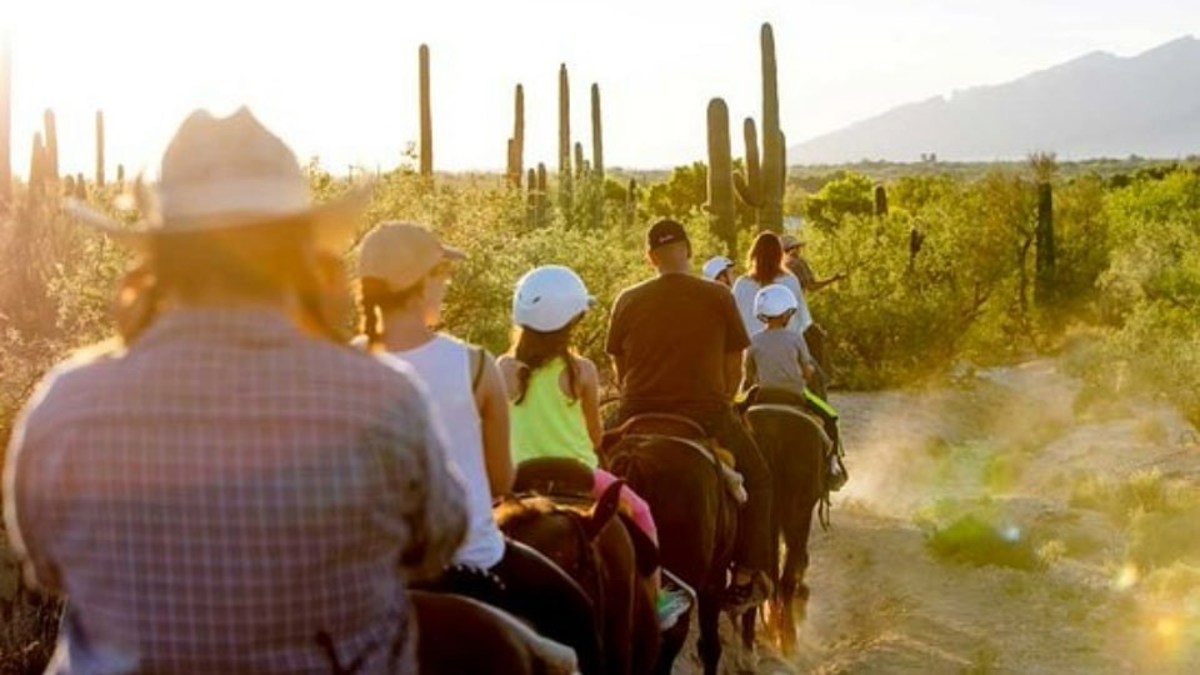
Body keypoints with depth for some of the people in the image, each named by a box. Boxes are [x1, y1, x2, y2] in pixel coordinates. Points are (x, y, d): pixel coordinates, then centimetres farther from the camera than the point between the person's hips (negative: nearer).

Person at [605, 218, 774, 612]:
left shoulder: (627, 301, 4)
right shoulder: (718, 297, -1)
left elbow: (620, 371, 11)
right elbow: (734, 369, 4)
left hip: (638, 418, 2)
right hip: (706, 416, -2)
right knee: (756, 479, 21)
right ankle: (746, 578, 16)